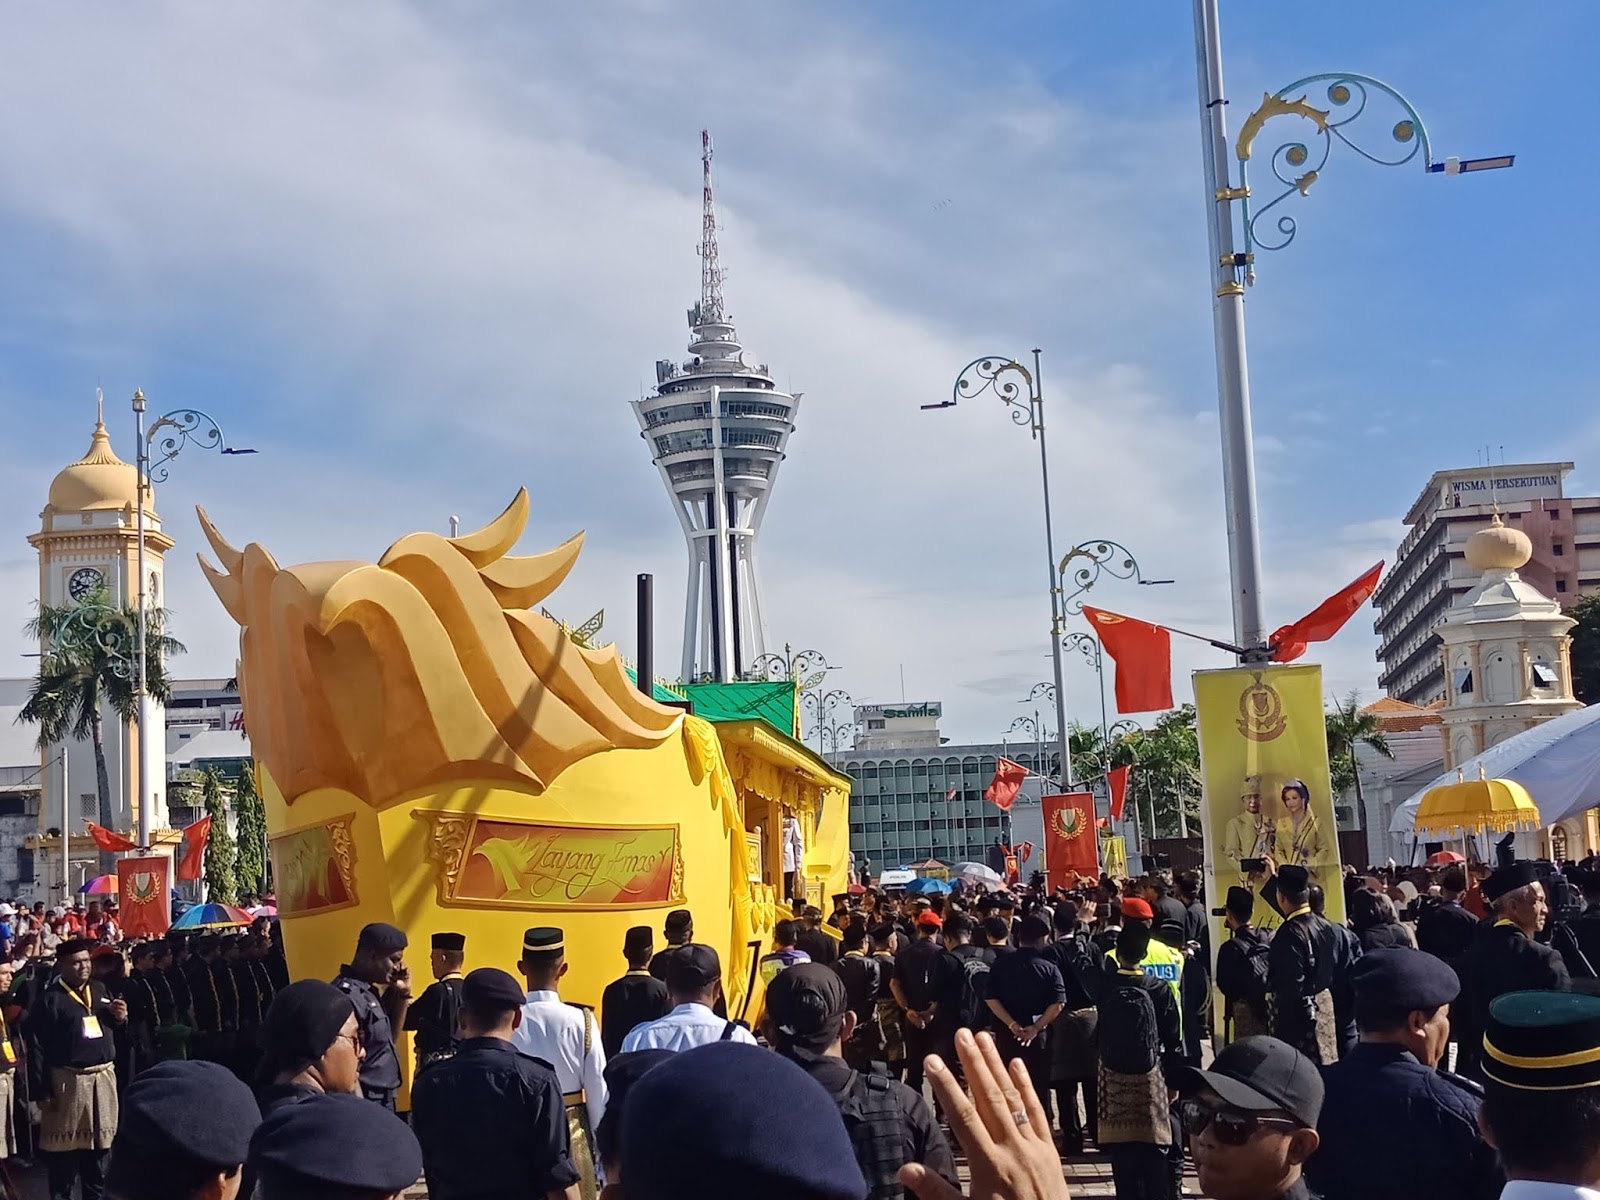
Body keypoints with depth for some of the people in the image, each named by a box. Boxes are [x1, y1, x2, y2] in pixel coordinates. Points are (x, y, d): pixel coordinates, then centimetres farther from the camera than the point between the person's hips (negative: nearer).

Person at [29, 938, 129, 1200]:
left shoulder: (100, 990, 9)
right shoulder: (49, 999, -11)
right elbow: (37, 1048, -14)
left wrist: (119, 1016, 0)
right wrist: (41, 1092, -17)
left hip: (104, 1076, 6)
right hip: (68, 1080, -6)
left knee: (101, 1141, 15)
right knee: (66, 1145, 2)